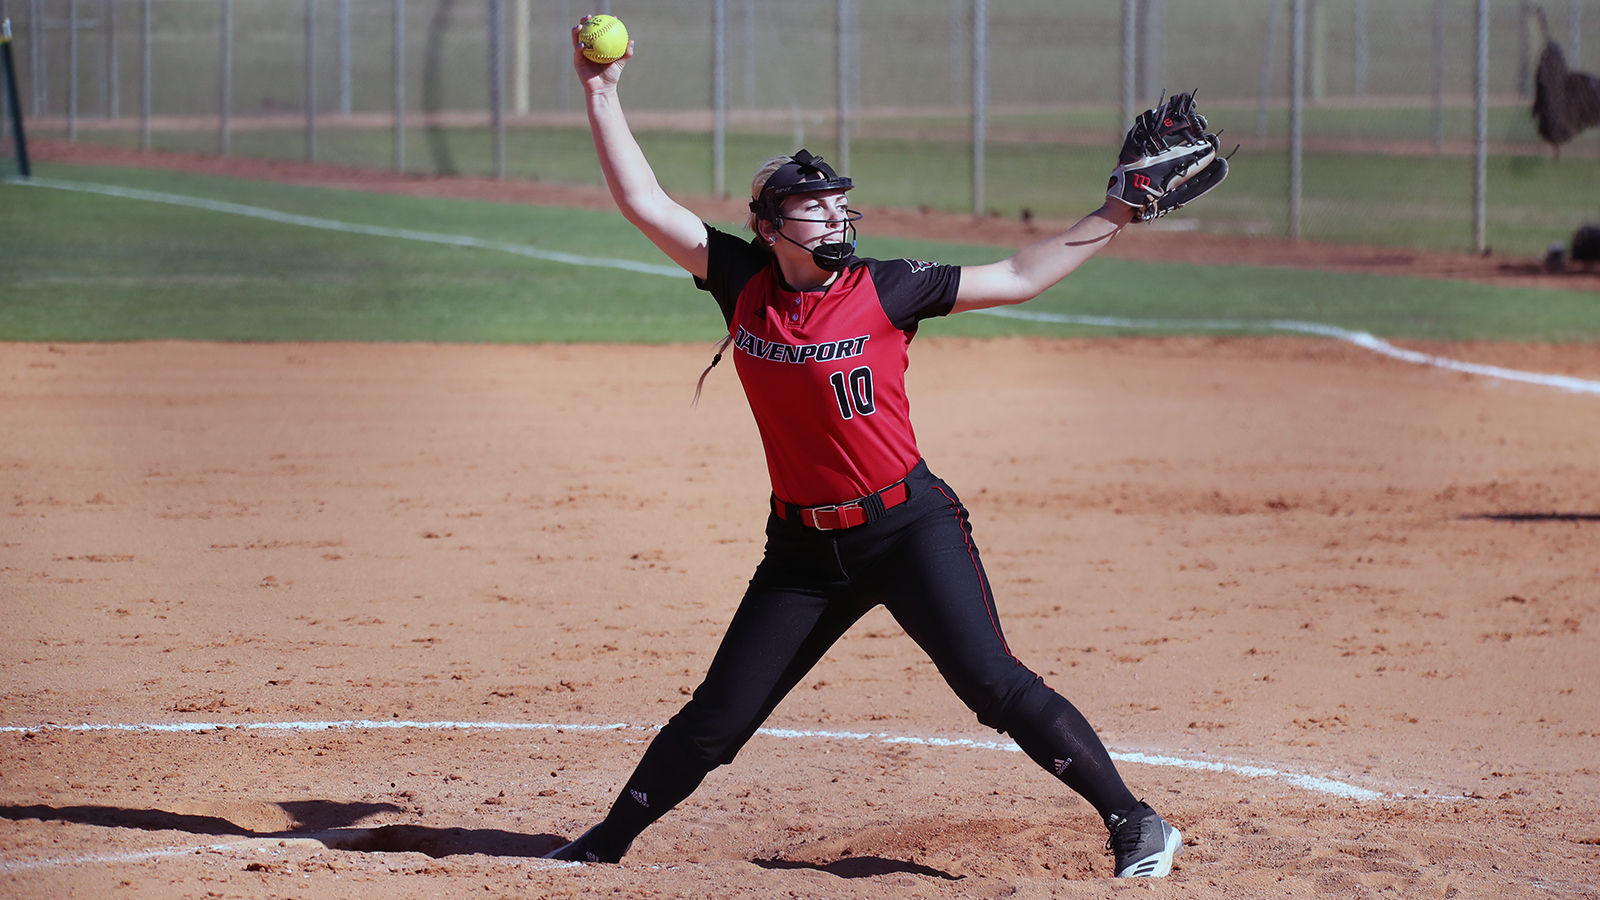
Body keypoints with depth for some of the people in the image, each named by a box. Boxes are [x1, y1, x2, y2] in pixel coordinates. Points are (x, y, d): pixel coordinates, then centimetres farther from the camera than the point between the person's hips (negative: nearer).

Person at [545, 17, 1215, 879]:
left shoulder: (886, 288, -4)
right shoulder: (744, 283, 1)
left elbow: (1017, 277, 1)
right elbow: (646, 203, 1)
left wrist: (1114, 215, -2)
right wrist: (602, 96, -4)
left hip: (909, 526, -2)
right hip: (803, 547, 3)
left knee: (994, 686, -14)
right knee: (716, 718, 5)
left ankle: (1132, 821, -6)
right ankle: (609, 840, 22)